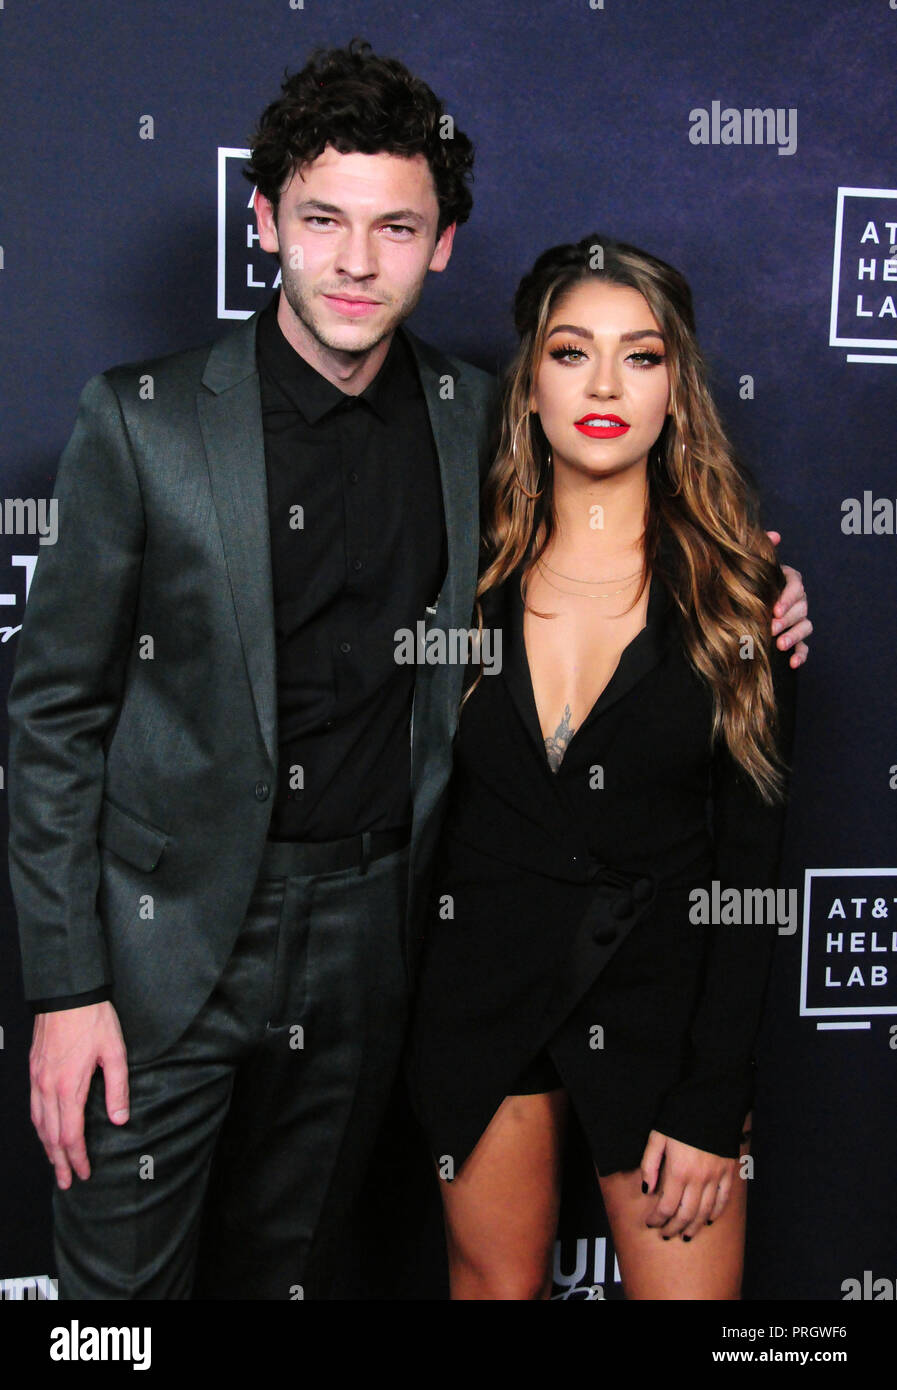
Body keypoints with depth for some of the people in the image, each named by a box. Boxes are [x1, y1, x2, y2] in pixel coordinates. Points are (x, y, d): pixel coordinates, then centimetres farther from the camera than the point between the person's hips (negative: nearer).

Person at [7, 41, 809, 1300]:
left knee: (292, 1265, 19)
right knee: (127, 1279, 8)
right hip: (172, 927, -2)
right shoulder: (144, 423, -8)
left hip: (367, 944, 3)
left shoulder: (479, 423, 1)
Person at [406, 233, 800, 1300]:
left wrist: (711, 1106, -9)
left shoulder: (735, 589, -5)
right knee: (496, 1282, 15)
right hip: (479, 984, 2)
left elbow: (750, 858, -6)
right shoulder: (467, 568, -1)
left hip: (659, 992, -1)